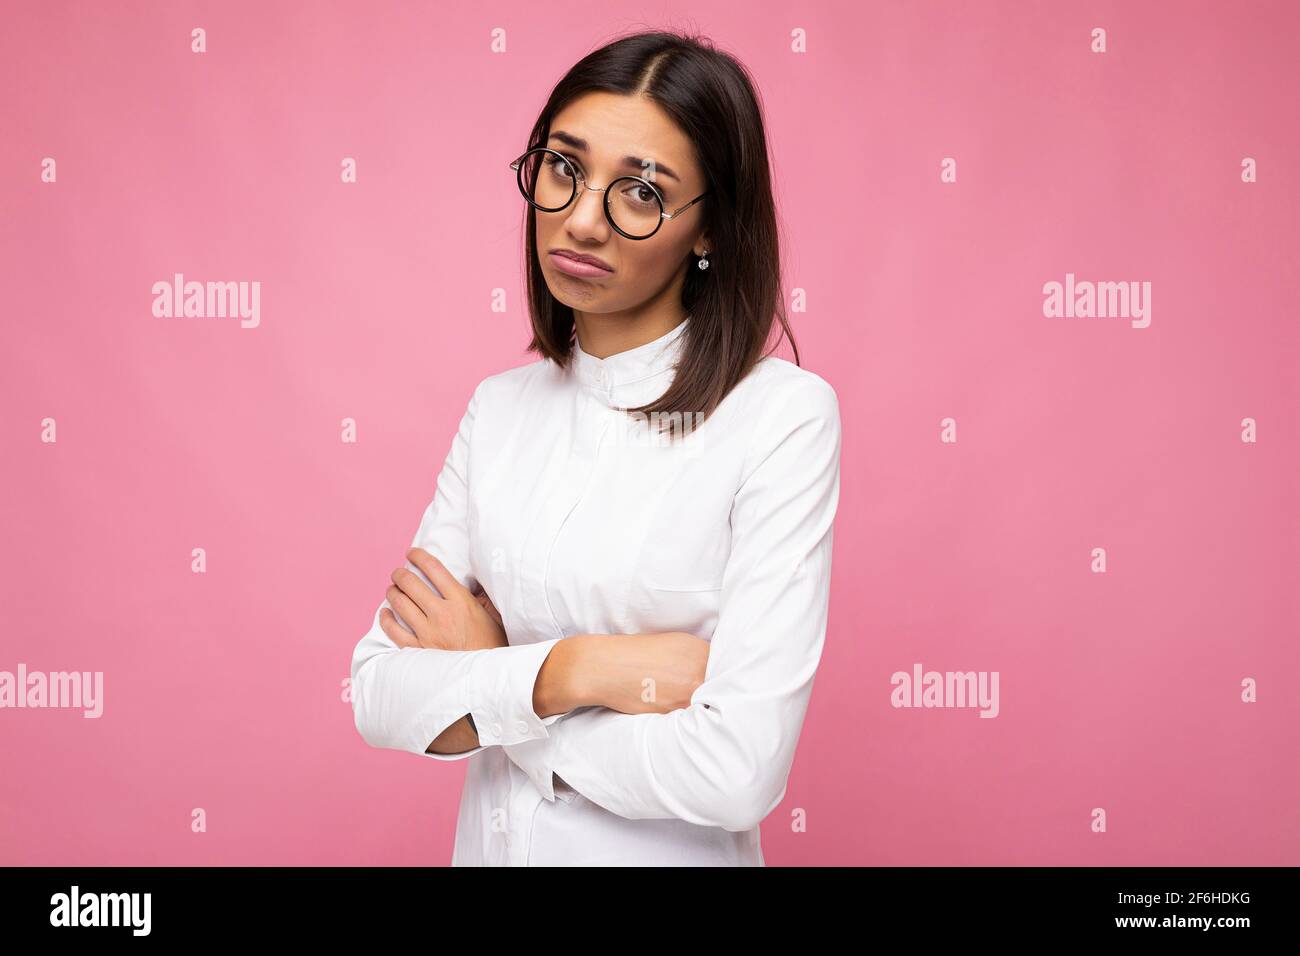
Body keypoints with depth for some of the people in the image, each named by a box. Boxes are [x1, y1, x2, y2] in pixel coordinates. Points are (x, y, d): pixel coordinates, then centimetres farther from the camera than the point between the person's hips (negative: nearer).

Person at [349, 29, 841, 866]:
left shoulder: (784, 414, -18)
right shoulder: (500, 407, -2)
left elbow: (740, 774, -25)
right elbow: (380, 694, -6)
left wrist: (480, 679, -14)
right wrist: (581, 667, -22)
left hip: (668, 850, -4)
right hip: (488, 843, 4)